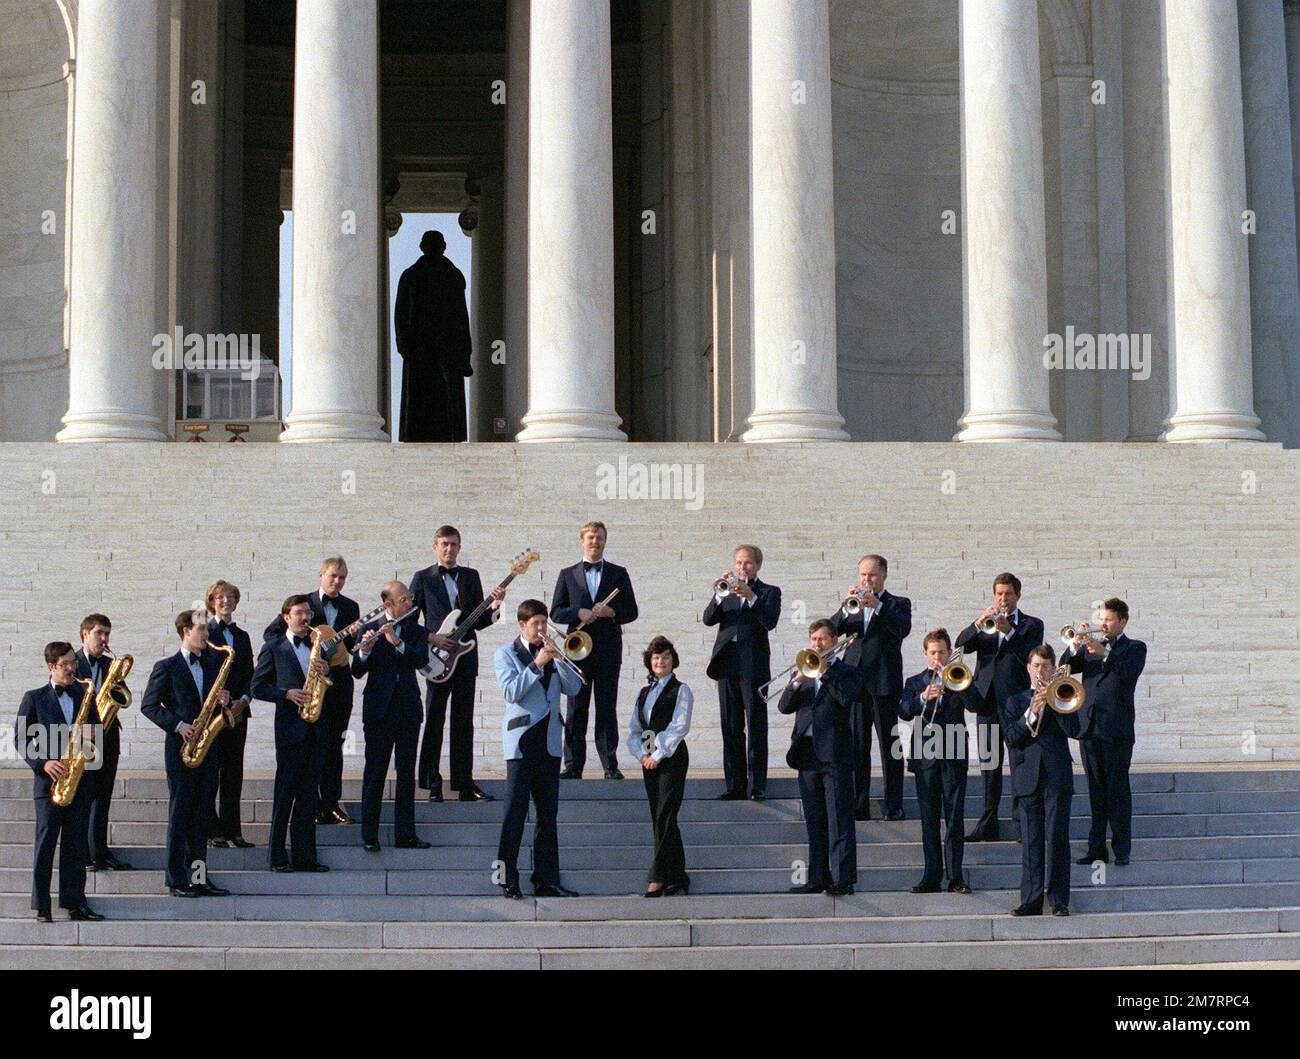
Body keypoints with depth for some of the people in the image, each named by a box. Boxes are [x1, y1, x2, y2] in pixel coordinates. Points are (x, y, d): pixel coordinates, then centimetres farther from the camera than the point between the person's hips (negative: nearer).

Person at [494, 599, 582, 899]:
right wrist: (537, 665, -18)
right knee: (515, 811, -8)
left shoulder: (550, 652, 16)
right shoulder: (506, 654, 2)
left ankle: (546, 880, 10)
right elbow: (511, 692, -12)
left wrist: (559, 659, -9)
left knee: (547, 812, 7)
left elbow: (573, 688, 5)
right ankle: (508, 880, -6)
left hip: (549, 742, 5)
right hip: (521, 740, -5)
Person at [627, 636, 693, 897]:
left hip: (671, 758, -6)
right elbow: (634, 728, 12)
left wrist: (658, 755, -14)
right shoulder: (644, 693, 17)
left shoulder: (681, 690, -1)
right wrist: (642, 754, -4)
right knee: (660, 818, 5)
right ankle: (678, 877, 10)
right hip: (649, 759, 6)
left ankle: (658, 878, -14)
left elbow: (679, 726, -10)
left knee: (664, 817, -12)